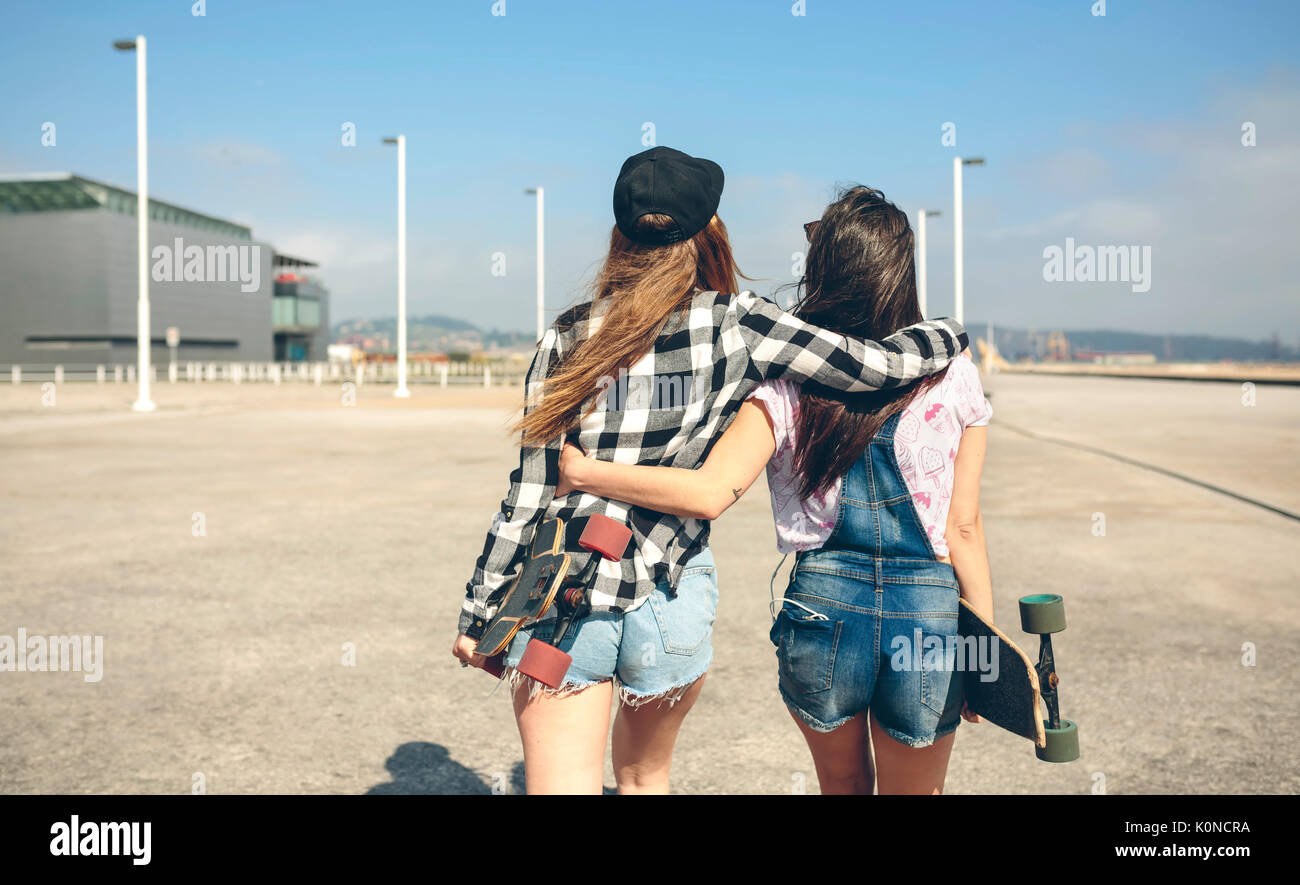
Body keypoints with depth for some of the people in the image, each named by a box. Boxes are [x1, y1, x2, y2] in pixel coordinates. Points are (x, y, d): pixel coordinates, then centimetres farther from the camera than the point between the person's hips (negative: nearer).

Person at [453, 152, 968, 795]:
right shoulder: (738, 326, -4)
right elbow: (882, 365, -4)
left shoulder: (568, 337, 0)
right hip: (669, 596, 1)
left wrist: (477, 614, 9)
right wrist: (950, 331, 18)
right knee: (644, 776, 27)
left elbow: (527, 497, 0)